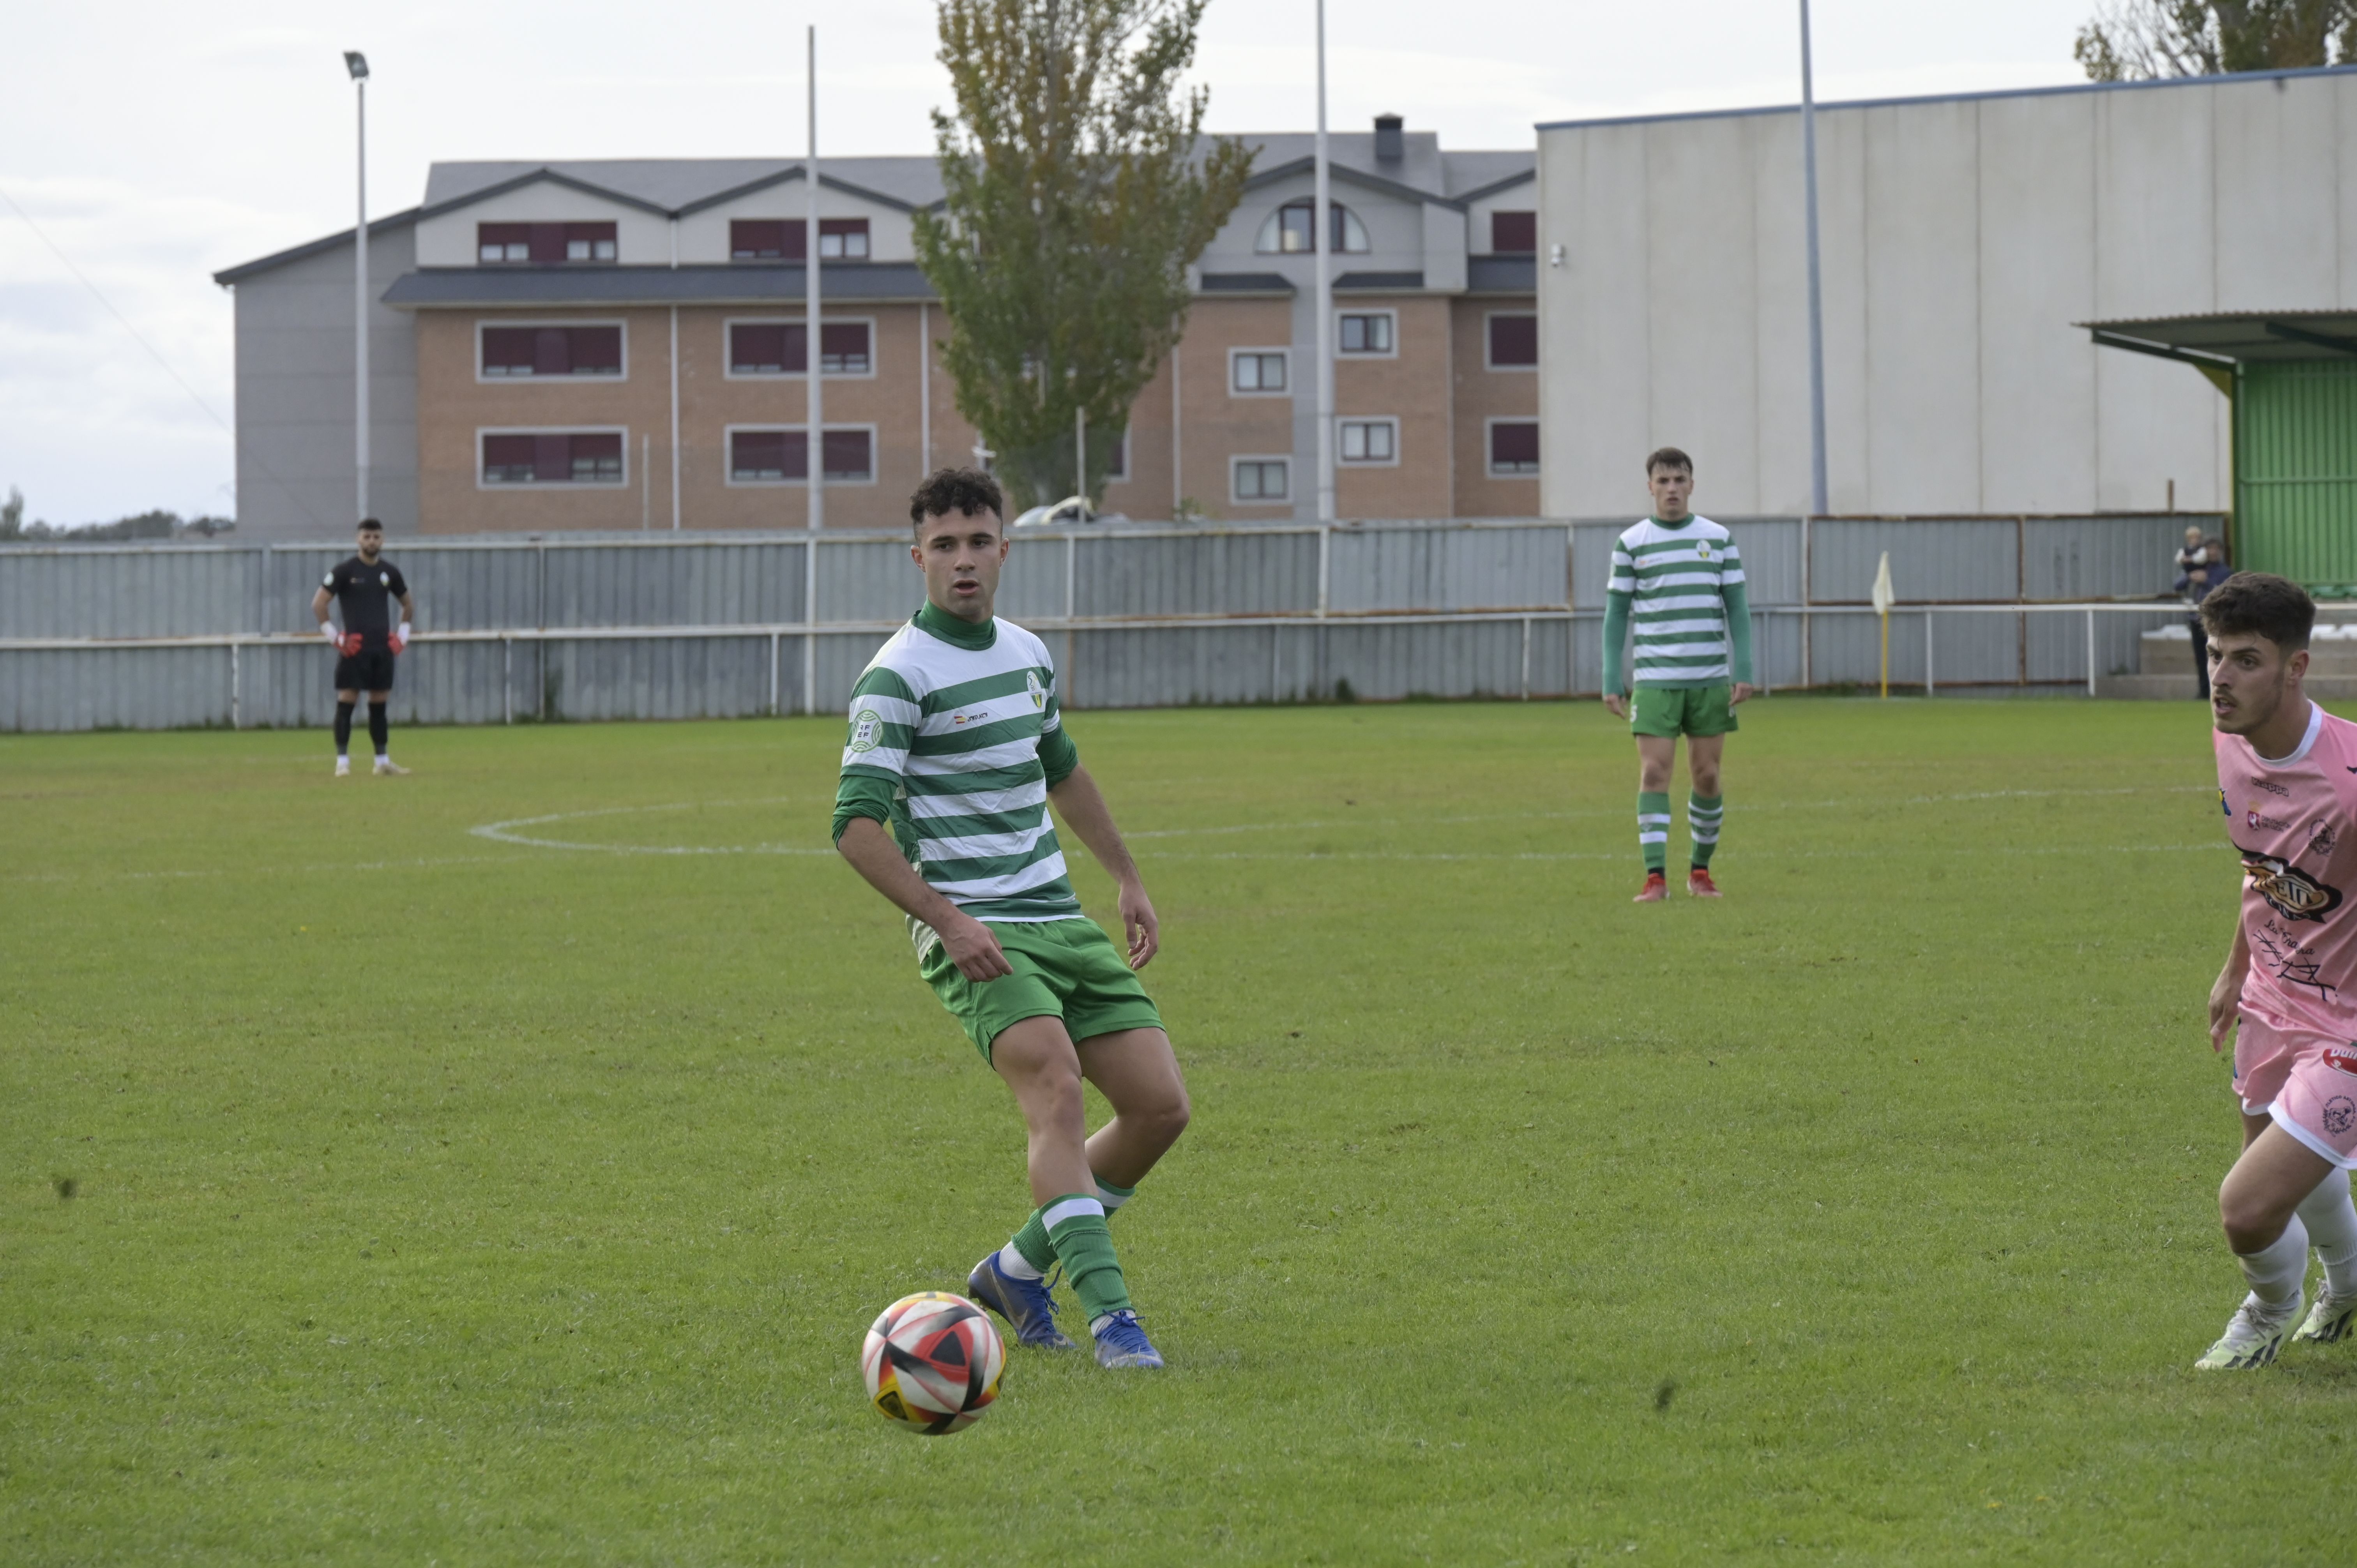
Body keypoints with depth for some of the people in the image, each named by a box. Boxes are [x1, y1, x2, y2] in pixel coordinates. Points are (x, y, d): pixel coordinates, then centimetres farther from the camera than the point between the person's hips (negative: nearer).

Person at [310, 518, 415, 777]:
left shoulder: (390, 572, 10)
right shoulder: (345, 571, -4)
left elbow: (409, 605, 23)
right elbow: (318, 604, -5)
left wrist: (402, 636, 12)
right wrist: (335, 637, -9)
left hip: (383, 649, 4)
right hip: (354, 649, -4)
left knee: (380, 705, 9)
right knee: (346, 704, -7)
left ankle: (383, 760, 14)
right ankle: (342, 762, -5)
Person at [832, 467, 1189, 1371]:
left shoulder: (1029, 656, 13)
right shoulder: (898, 675, -10)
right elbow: (856, 825, -16)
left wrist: (1129, 881, 32)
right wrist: (946, 919, -24)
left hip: (1061, 920, 7)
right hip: (976, 936, -7)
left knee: (1160, 1107, 0)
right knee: (1057, 1092, -27)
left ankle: (1019, 1270, 16)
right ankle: (1108, 1314, -32)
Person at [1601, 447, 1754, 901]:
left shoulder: (1719, 539, 7)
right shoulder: (1631, 544, 4)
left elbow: (1737, 608, 8)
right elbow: (1616, 613, 5)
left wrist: (1743, 671, -2)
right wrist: (1611, 681, -1)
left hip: (1711, 679, 2)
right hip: (1655, 679, -1)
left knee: (1706, 776, 5)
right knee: (1654, 774, -11)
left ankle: (1700, 870, 19)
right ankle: (1656, 877, -13)